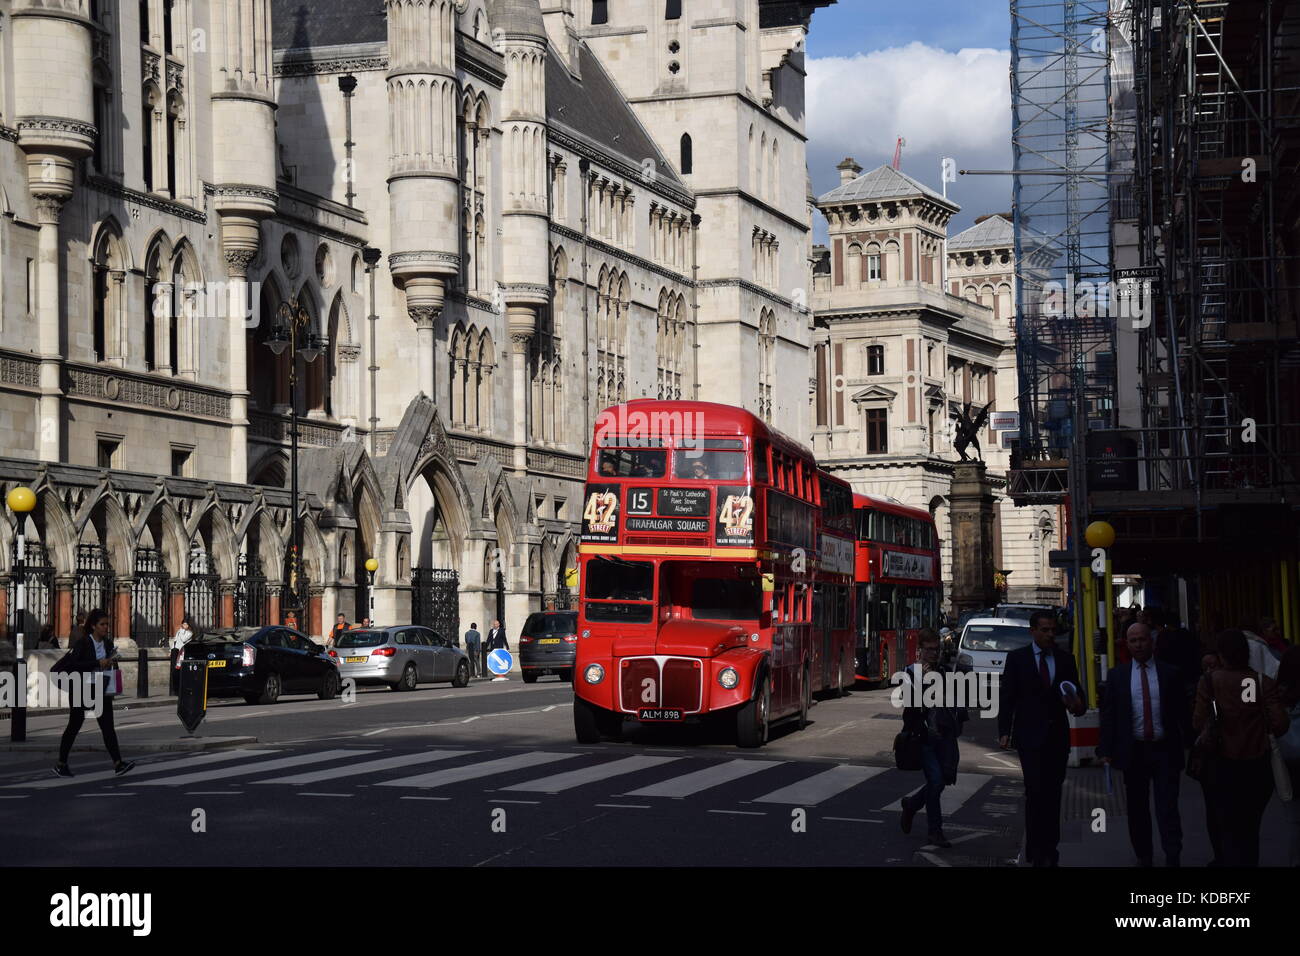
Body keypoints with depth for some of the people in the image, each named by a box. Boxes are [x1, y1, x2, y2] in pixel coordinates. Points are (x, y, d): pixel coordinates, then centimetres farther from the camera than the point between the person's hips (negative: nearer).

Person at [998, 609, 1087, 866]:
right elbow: (1006, 697, -1)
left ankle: (1049, 850, 14)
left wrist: (1078, 706, -14)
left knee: (1053, 794, 7)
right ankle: (1037, 851, -6)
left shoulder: (1065, 659, 9)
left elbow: (1077, 693, 10)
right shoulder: (1017, 658, 1)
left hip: (1058, 736, 3)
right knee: (1036, 791, -11)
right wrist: (1004, 732, -9)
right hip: (1030, 736, -3)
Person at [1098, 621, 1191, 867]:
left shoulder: (1169, 673, 3)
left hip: (1165, 751, -2)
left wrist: (1190, 744, 1)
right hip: (1133, 752, 2)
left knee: (1167, 807, -6)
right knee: (1137, 809, 9)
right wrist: (1106, 750, -2)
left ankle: (1173, 858, -7)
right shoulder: (1117, 676, 5)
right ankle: (1143, 857, 21)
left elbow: (1183, 712, 5)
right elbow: (1108, 715, 4)